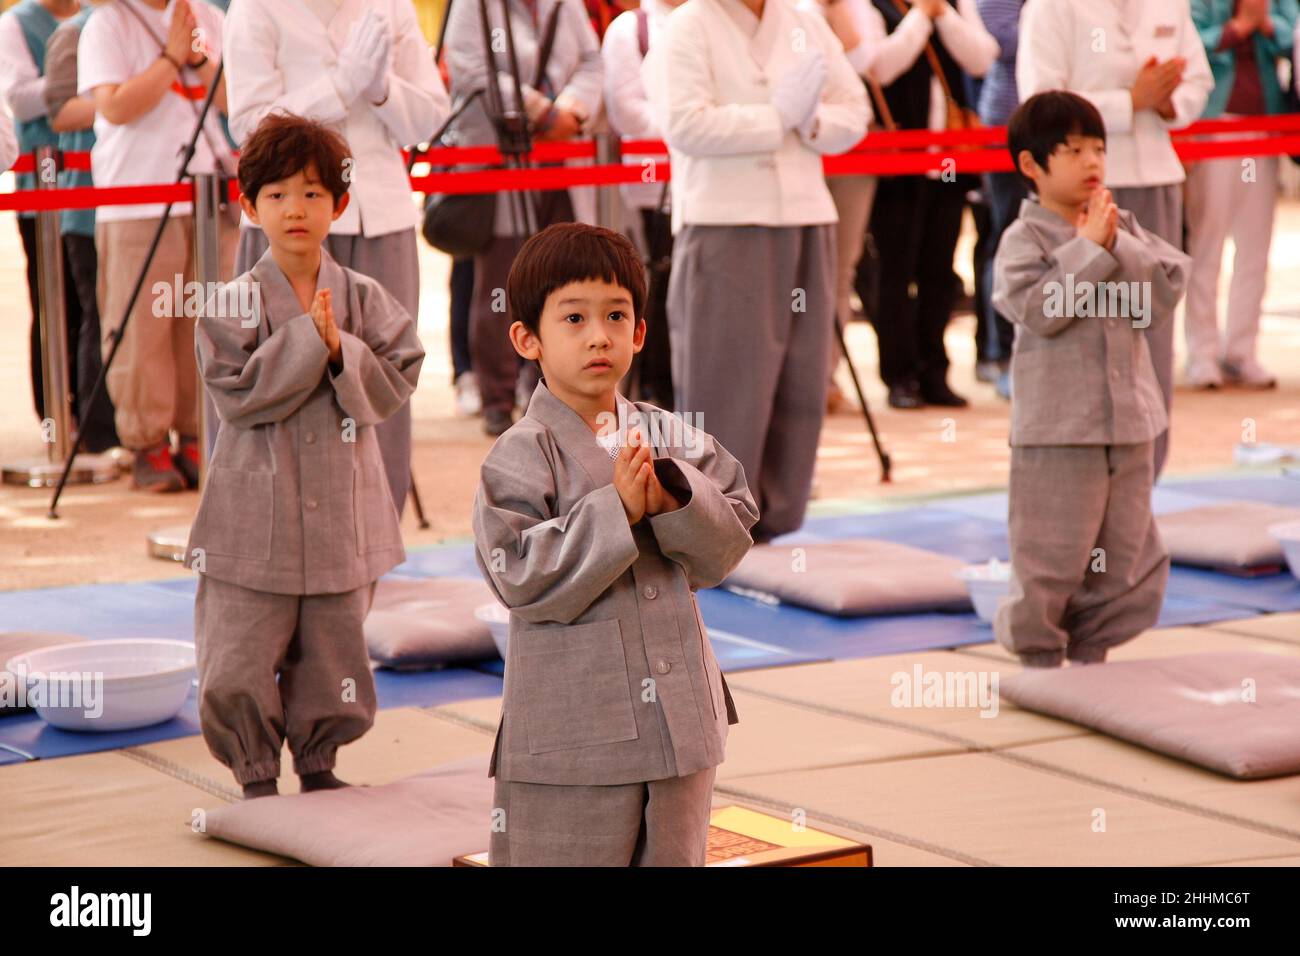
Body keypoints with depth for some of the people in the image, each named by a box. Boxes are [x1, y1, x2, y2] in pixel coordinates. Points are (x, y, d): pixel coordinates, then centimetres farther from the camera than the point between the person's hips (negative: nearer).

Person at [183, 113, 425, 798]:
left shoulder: (365, 300, 2)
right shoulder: (232, 304, -5)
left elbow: (395, 384, -1)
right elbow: (236, 393, -13)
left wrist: (342, 352, -18)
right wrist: (305, 342, -19)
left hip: (342, 510, 2)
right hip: (255, 517, -2)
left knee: (333, 653, 11)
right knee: (237, 666, -1)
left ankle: (317, 761, 31)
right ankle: (256, 775, 17)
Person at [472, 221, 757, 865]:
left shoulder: (675, 441, 6)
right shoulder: (520, 457, -9)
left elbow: (724, 548, 2)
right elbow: (521, 577, -18)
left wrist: (673, 500, -17)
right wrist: (616, 510, -21)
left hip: (678, 721, 5)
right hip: (569, 736, -5)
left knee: (675, 858, 14)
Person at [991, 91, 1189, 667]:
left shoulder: (1124, 228, 8)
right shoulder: (1024, 239, -8)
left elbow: (1170, 283, -2)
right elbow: (1038, 309, -22)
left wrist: (1117, 246, -13)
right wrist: (1089, 248, -20)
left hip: (1129, 419, 6)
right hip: (1056, 429, -6)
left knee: (1126, 552, 12)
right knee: (1051, 556, -1)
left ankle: (1091, 657, 25)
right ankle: (1039, 658, 14)